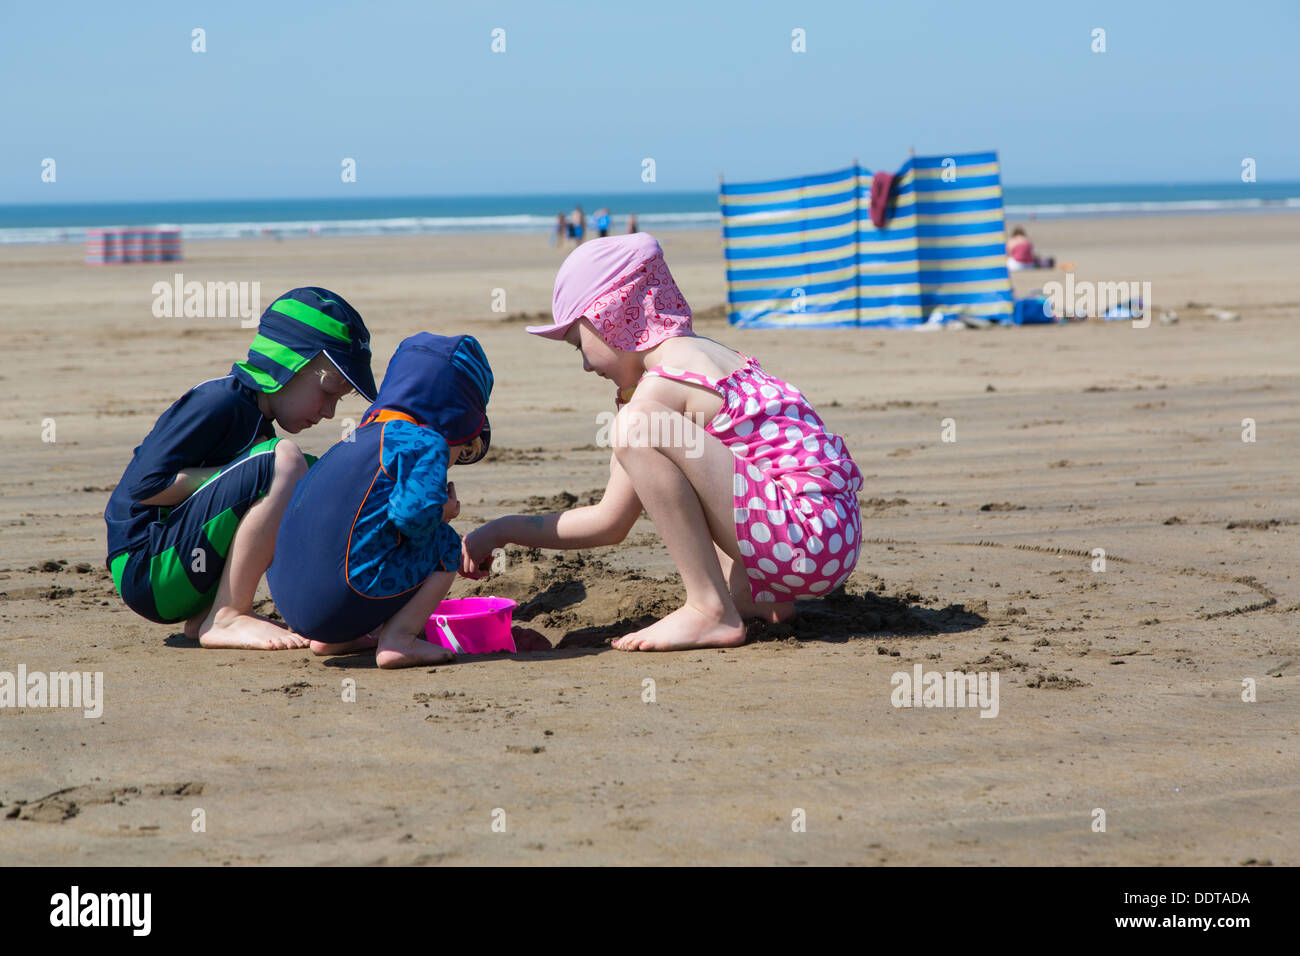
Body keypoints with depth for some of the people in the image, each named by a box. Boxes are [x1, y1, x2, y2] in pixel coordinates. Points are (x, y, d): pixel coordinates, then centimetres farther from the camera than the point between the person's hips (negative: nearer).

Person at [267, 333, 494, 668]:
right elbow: (415, 513, -20)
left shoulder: (354, 441, 24)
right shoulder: (427, 442, -3)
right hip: (345, 600, -8)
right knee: (444, 546, 9)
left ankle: (332, 638, 19)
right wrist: (443, 512, 4)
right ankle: (397, 639, -6)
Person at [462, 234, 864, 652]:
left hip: (804, 534, -10)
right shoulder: (704, 352, 19)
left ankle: (710, 612, -15)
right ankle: (749, 595, 16)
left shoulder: (664, 382, -9)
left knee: (638, 427, -20)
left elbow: (609, 525, -5)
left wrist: (503, 529, 4)